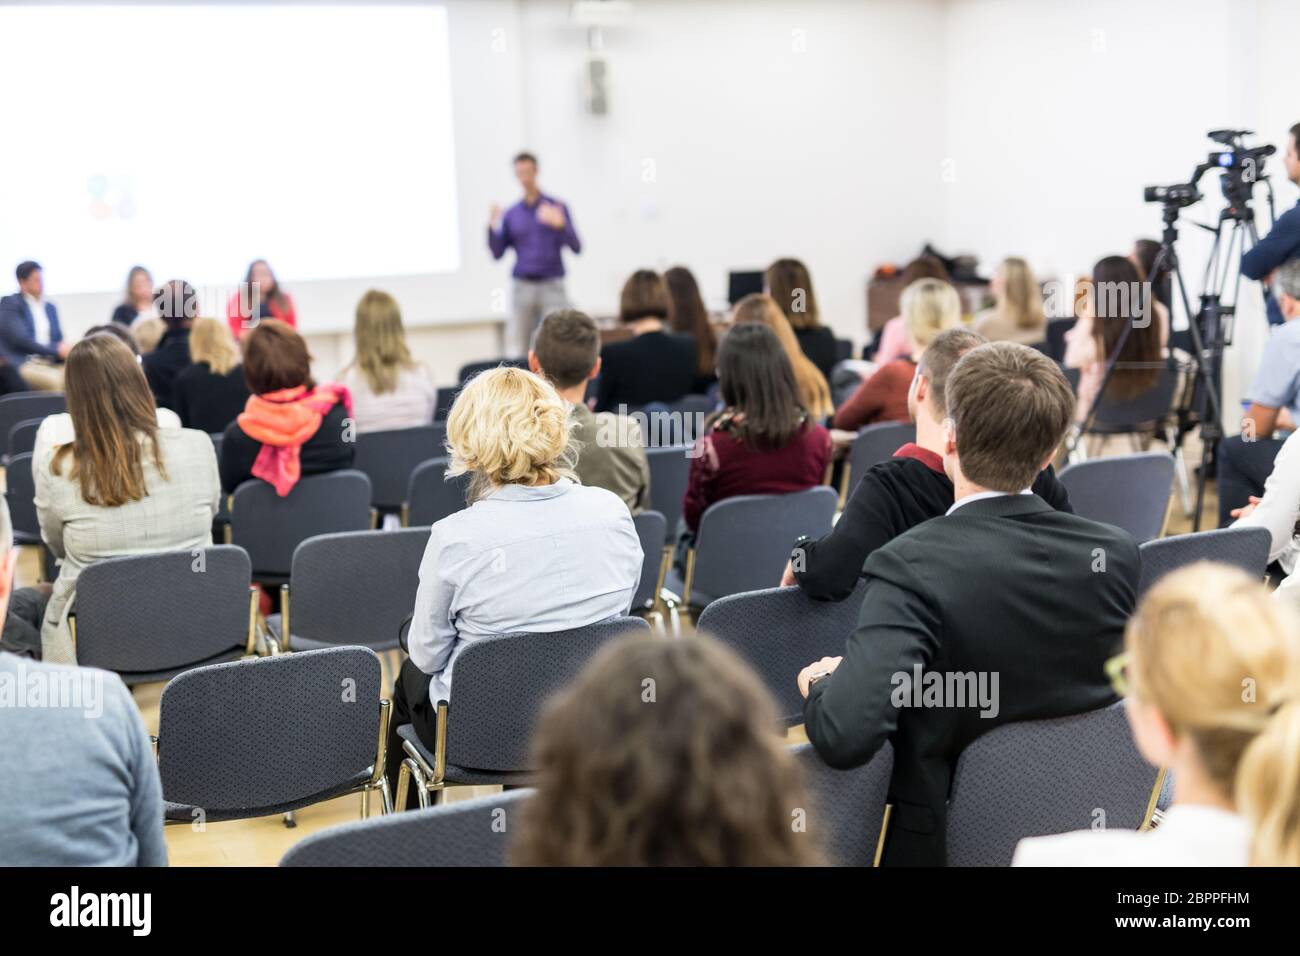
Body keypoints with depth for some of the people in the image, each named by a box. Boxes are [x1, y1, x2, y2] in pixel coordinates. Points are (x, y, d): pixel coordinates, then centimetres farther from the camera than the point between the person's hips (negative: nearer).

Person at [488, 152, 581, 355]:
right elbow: (497, 253, 8)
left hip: (552, 286, -2)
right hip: (522, 287, 2)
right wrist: (493, 227, -8)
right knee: (518, 347, -1)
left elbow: (576, 247, -4)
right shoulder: (511, 214, 11)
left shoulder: (557, 207, 4)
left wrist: (560, 225, -21)